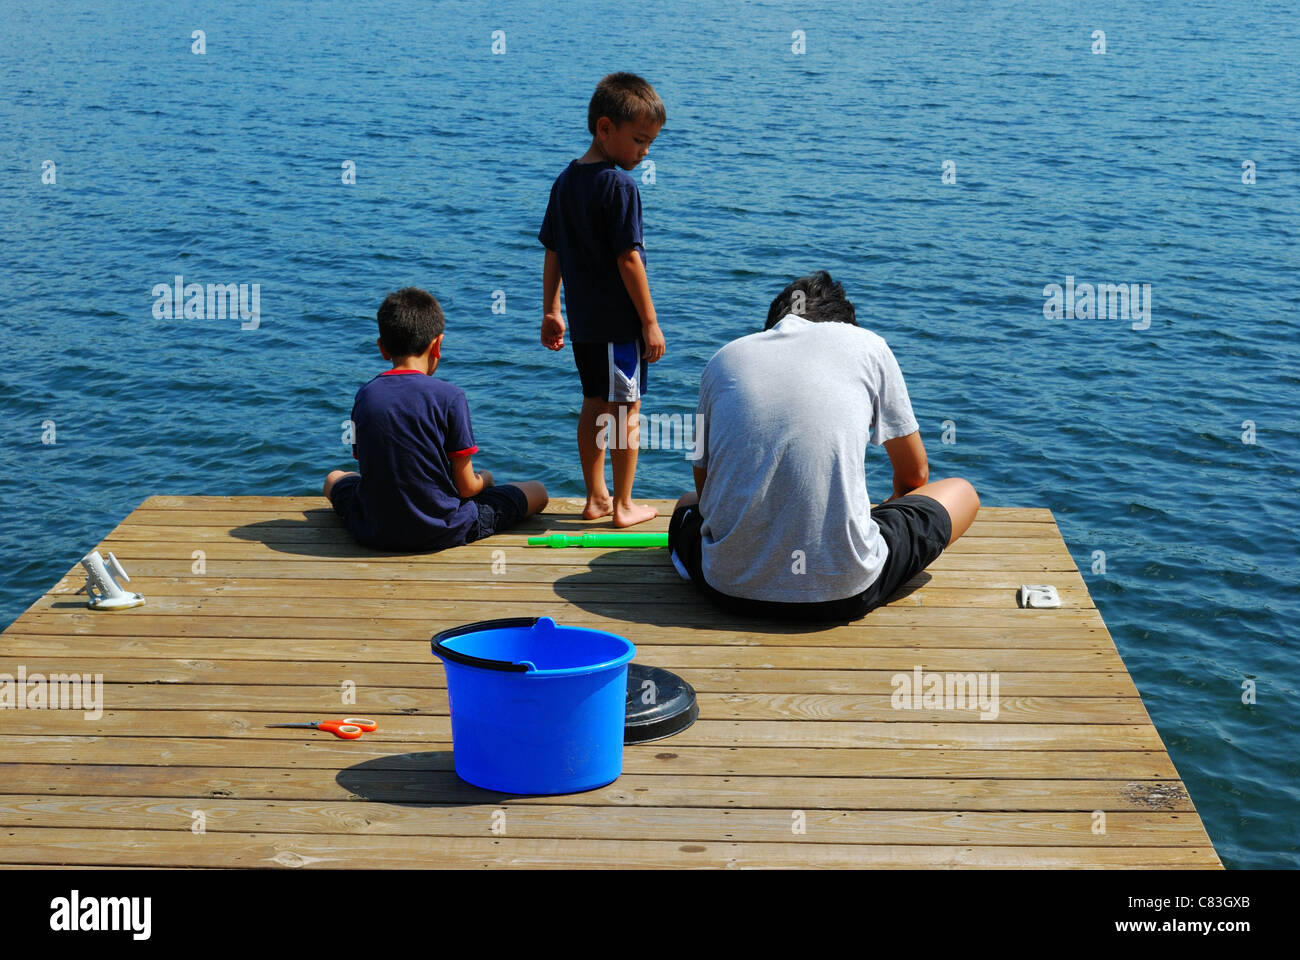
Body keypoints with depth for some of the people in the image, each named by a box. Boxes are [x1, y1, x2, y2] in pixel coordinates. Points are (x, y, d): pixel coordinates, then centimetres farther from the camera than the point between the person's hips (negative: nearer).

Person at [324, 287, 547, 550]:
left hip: (373, 534, 3)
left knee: (334, 478, 37)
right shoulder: (449, 396, -12)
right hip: (441, 533, -3)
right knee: (537, 491, 16)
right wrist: (482, 480, 16)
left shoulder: (365, 394, -1)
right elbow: (466, 487, -9)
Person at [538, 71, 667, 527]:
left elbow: (552, 253, 10)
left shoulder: (565, 180, 8)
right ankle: (622, 506, 8)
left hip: (582, 319, 8)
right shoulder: (619, 186, -17)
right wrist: (650, 322, -13)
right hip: (619, 322, -8)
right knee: (626, 411, 2)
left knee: (594, 405, 16)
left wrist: (551, 312, 16)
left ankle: (596, 498, 24)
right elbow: (628, 259, -19)